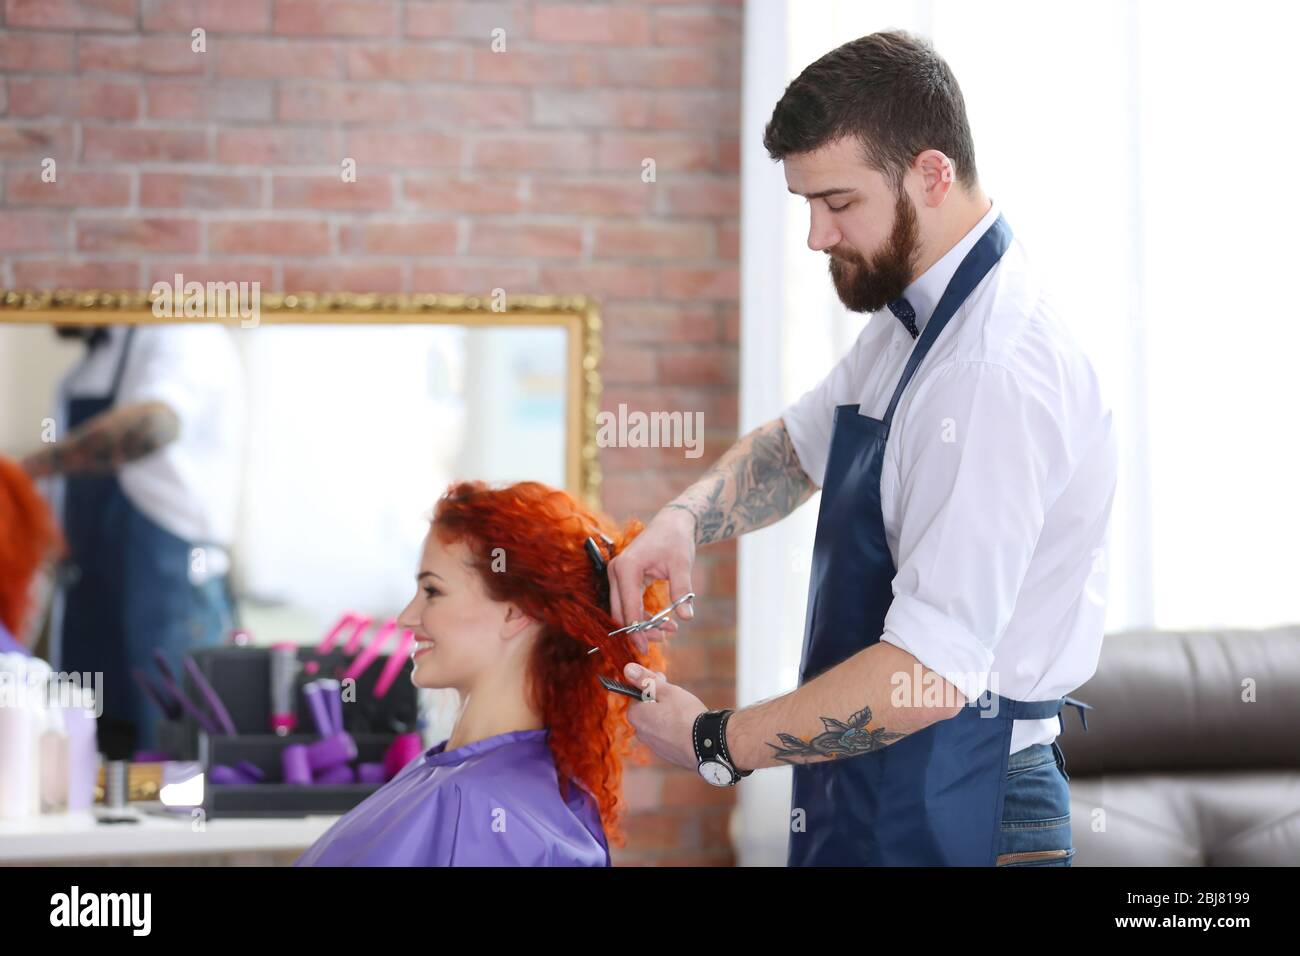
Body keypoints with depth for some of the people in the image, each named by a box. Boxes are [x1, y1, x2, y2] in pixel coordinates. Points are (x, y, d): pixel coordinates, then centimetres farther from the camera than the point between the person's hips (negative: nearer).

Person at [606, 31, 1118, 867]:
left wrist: (714, 744, -19)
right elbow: (797, 446, 23)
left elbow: (931, 674, -29)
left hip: (945, 824, -9)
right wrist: (683, 519, 2)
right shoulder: (912, 318, 7)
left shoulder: (998, 373, -24)